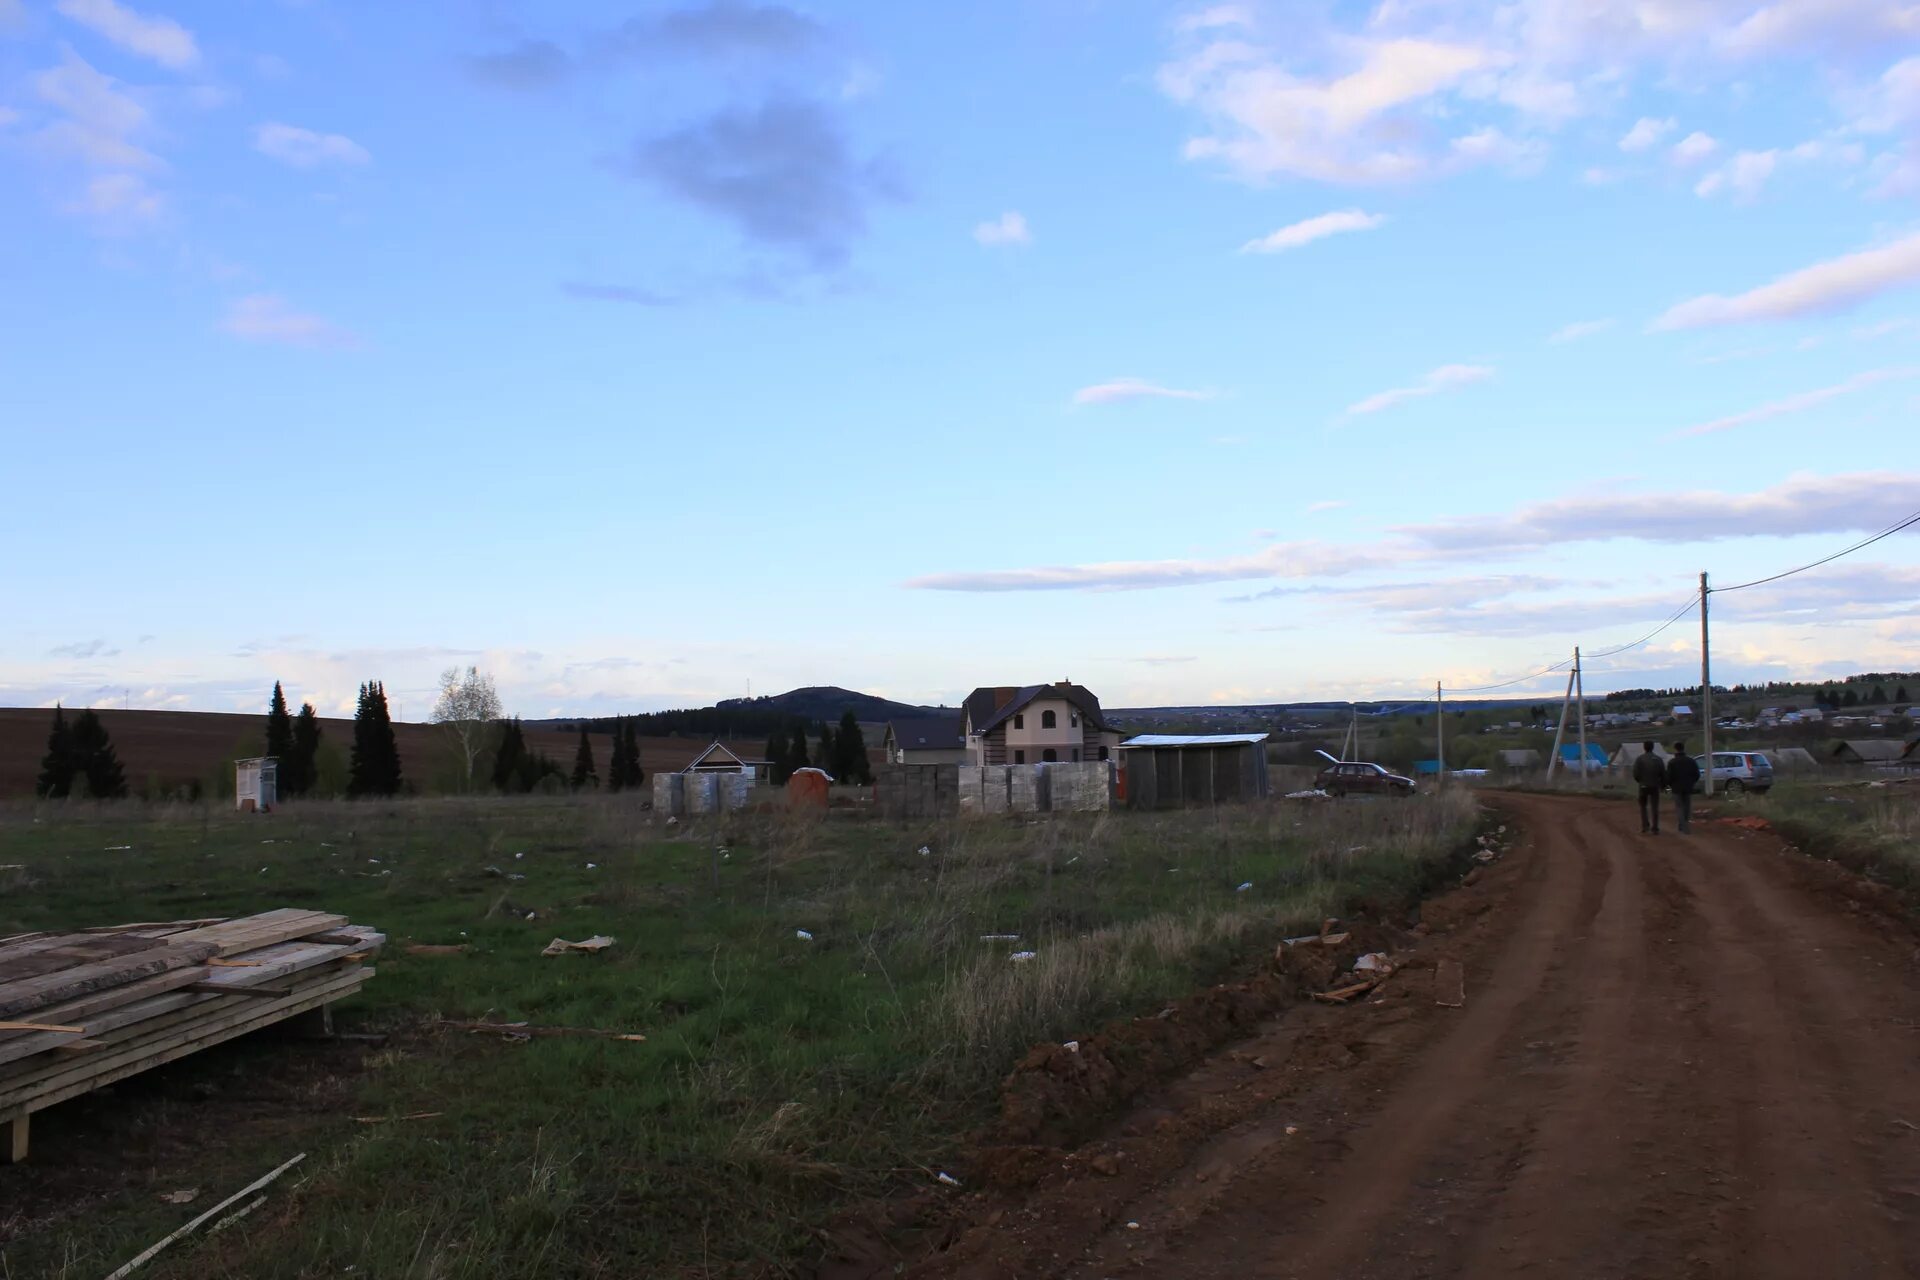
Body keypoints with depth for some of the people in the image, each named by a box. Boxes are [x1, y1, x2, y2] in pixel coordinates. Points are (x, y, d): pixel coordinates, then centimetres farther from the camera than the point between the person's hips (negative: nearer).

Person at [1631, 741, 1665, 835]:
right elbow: (1663, 773, -2)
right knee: (1654, 807, 6)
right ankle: (1654, 829, 4)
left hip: (1644, 786, -2)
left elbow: (1635, 774, -11)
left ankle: (1645, 827, 3)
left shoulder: (1640, 759, -8)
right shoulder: (1658, 759, 0)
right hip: (1655, 786, 2)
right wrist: (1663, 784, 11)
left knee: (1643, 806, 12)